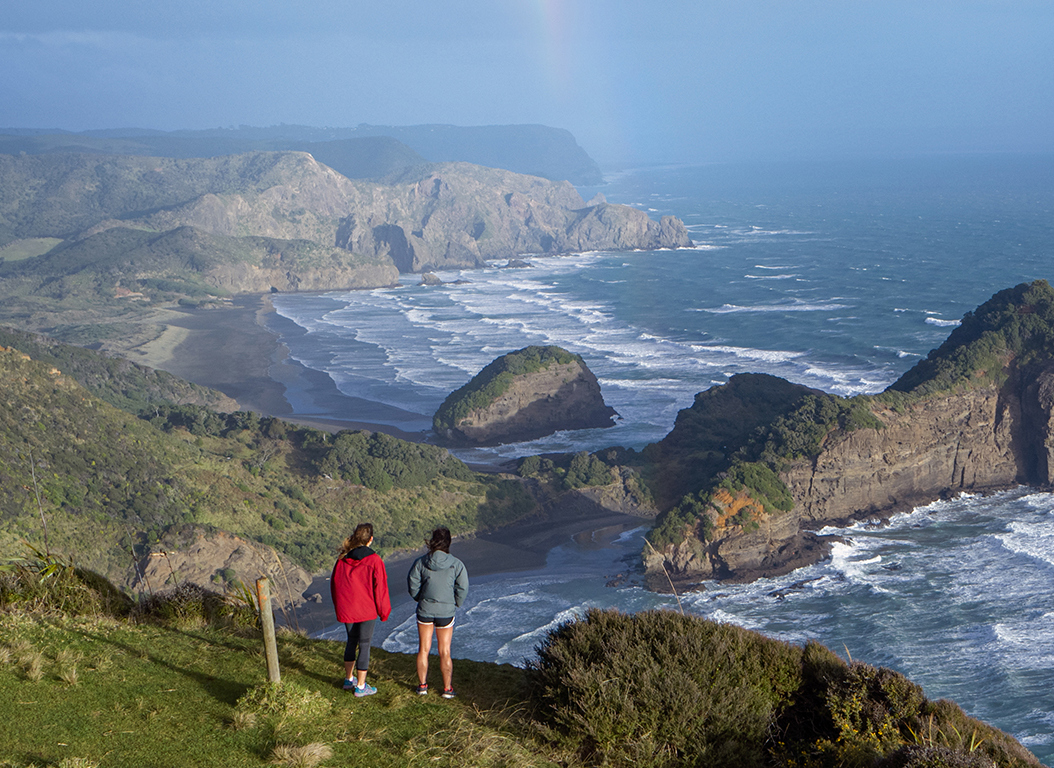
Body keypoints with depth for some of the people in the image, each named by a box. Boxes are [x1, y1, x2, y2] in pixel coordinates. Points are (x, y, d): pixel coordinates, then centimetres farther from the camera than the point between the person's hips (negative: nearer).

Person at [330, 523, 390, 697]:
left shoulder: (342, 559, 0)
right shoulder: (374, 560, -15)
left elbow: (334, 584, 9)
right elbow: (380, 588, -11)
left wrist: (339, 607, 22)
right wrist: (384, 611, 1)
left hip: (345, 610, 5)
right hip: (366, 610, -5)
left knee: (352, 641, 22)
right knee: (364, 645, 4)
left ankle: (348, 679, 32)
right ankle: (360, 686, 9)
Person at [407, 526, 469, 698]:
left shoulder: (420, 562, -7)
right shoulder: (456, 564, -10)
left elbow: (412, 585, -2)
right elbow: (463, 588, -8)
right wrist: (455, 605, 9)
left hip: (424, 611, 1)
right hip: (446, 612, -1)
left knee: (423, 649, 14)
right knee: (445, 652, 8)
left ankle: (422, 685, 22)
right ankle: (447, 689, 14)